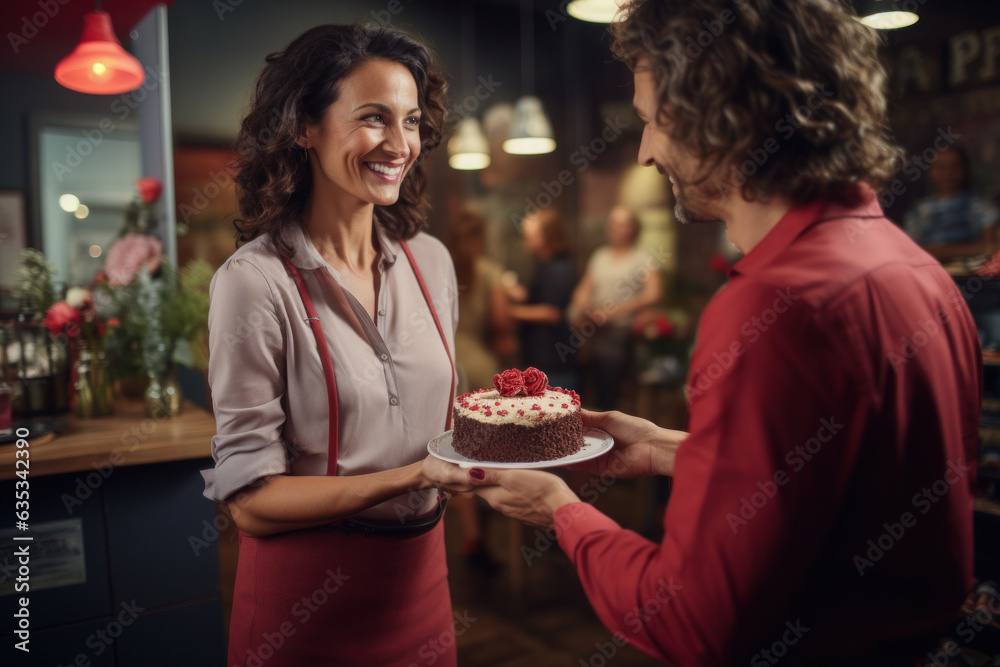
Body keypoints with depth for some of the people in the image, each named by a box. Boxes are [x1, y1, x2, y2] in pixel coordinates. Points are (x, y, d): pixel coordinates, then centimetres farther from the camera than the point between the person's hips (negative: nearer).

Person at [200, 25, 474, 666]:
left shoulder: (430, 260, -1)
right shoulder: (257, 280, -18)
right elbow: (252, 500, -18)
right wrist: (416, 476, -25)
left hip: (419, 573, 5)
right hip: (305, 586, -5)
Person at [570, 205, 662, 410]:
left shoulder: (643, 258, 1)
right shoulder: (599, 255, 17)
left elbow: (654, 294, -11)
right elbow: (584, 288, 19)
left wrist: (612, 311, -17)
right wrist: (581, 308, -5)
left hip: (619, 333, -4)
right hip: (594, 331, 4)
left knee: (607, 397, -10)